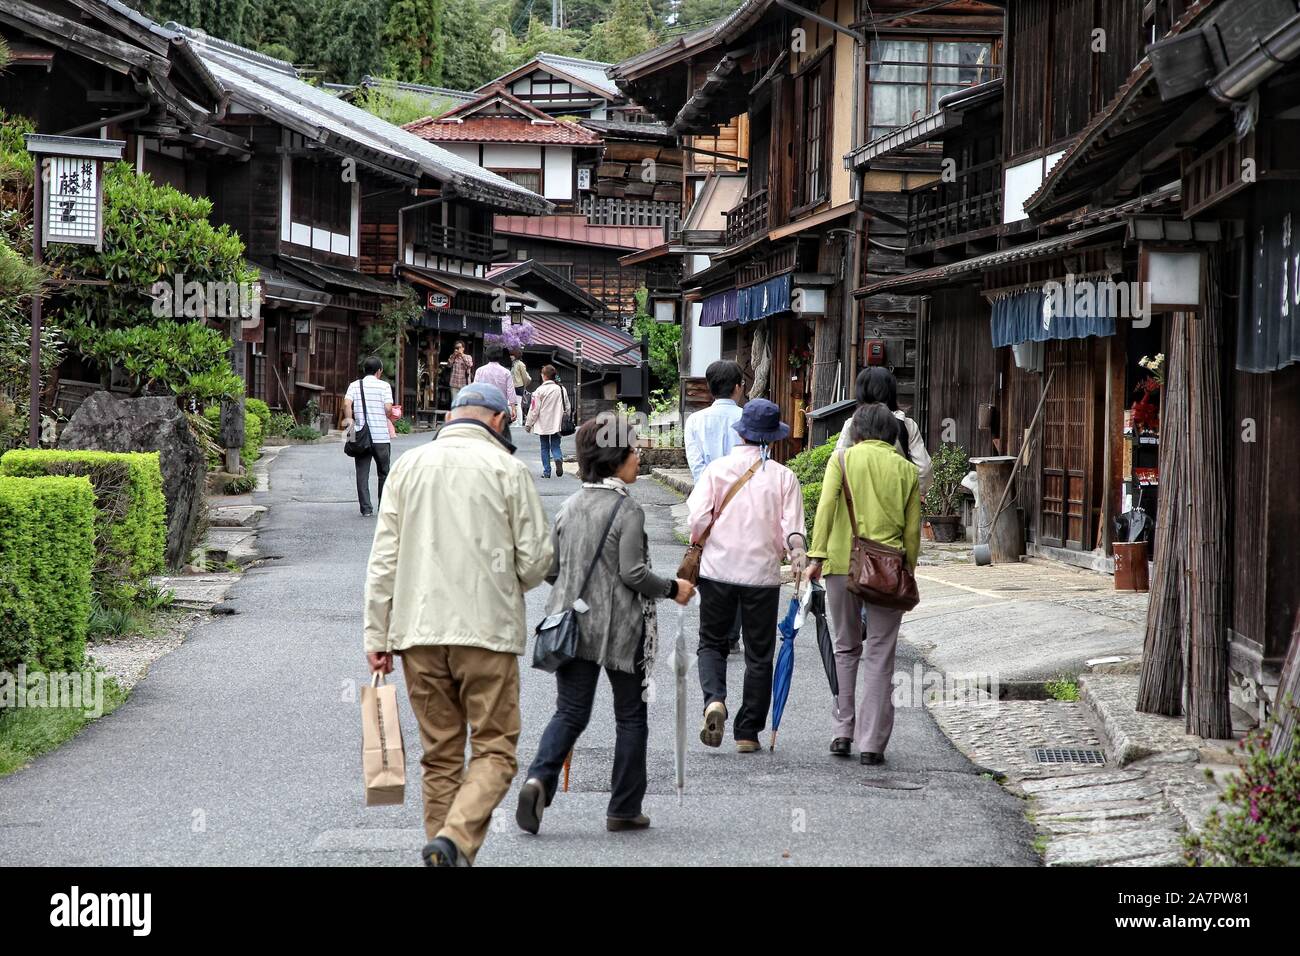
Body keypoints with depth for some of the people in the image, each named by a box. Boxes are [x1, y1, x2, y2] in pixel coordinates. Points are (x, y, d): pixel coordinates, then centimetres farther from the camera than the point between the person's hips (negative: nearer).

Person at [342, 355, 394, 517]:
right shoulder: (384, 386, -2)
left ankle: (366, 508, 0)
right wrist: (390, 416, 10)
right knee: (384, 473, 11)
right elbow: (388, 408, -11)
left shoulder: (355, 385, 5)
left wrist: (348, 418, 1)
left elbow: (347, 403, -10)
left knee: (362, 473, 5)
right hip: (381, 436, -2)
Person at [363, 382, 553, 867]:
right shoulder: (507, 468, -1)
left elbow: (383, 559, 6)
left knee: (440, 755, 11)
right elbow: (536, 557, -2)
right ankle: (454, 839, -21)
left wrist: (376, 634, 8)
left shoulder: (408, 466, 9)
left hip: (418, 630, 4)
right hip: (488, 630, -4)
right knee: (495, 748, -1)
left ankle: (444, 847, 10)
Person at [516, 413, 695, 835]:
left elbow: (550, 569, 7)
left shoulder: (569, 507, 5)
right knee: (630, 717, 9)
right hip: (619, 630, -5)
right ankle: (624, 809, 13)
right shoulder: (627, 510, -13)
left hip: (572, 626, 5)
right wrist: (672, 589, -2)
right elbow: (633, 573, -17)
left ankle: (538, 779, -19)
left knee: (570, 712, 6)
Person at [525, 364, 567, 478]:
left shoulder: (540, 391, -11)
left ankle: (546, 471, 7)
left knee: (545, 448, 8)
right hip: (557, 424, 3)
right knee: (555, 446, 10)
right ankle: (558, 459, -21)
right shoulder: (561, 389, 1)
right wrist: (564, 420, 21)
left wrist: (528, 424, 2)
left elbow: (534, 410, -8)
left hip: (543, 425, -3)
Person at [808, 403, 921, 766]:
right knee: (880, 656, 5)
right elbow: (912, 532, 7)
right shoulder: (907, 470, 8)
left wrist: (816, 556, -11)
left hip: (843, 564, 0)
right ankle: (872, 743, 0)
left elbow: (826, 505, -9)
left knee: (846, 649, 16)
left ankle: (843, 733, 13)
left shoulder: (843, 459, 3)